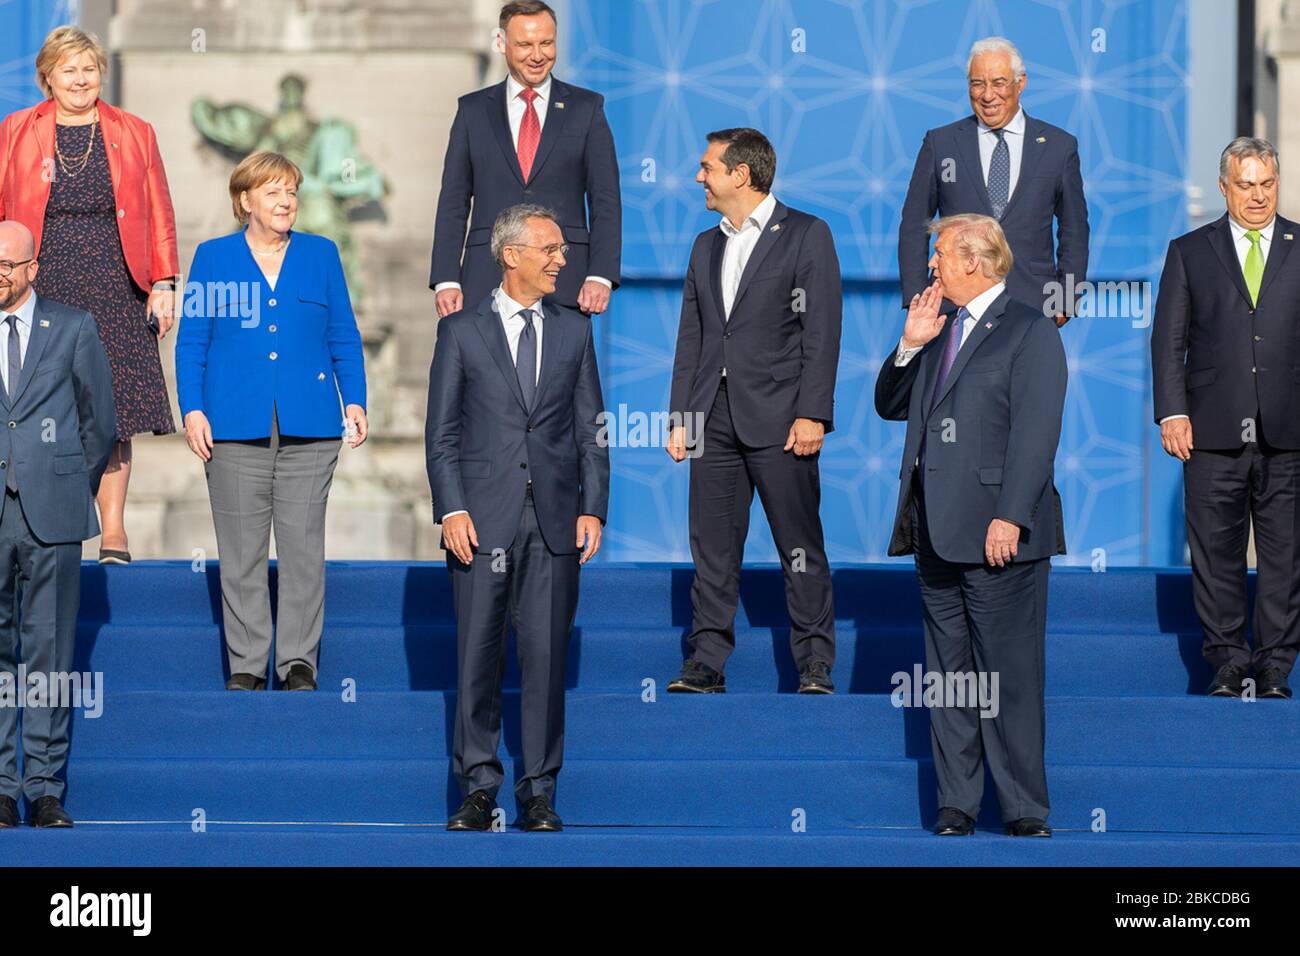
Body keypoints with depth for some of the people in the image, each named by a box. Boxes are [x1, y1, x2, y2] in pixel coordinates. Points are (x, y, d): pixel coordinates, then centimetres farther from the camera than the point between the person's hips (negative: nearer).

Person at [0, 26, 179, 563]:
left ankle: (114, 533, 3)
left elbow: (159, 216, 10)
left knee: (114, 413, -1)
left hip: (113, 289, 1)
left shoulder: (134, 135, 10)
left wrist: (163, 285, 3)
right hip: (43, 289, -1)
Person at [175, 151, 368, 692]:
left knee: (304, 547, 0)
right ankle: (246, 664, 7)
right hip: (236, 426, -1)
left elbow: (344, 338, 12)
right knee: (241, 551, 1)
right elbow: (191, 341, 7)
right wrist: (192, 409, -3)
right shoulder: (213, 257, 8)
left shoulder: (321, 255, 11)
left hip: (309, 425, 1)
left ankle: (298, 661, 6)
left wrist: (355, 402, 2)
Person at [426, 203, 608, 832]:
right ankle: (478, 787, 8)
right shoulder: (462, 331, 5)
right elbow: (440, 431, 2)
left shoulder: (574, 331, 12)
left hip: (555, 521, 2)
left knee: (546, 657, 0)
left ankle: (538, 793, 6)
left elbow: (591, 430, 11)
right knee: (478, 656, 0)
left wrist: (592, 509, 1)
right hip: (483, 518, -2)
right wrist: (452, 509, -8)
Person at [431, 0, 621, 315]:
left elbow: (605, 200, 5)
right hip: (487, 284, 1)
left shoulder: (586, 108, 9)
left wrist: (601, 276, -7)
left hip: (565, 287, -1)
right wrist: (446, 281, -1)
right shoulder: (473, 110, 12)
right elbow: (453, 202, 9)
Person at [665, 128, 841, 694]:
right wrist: (680, 417, 10)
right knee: (712, 546, 4)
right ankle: (707, 661, 8)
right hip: (714, 418, 6)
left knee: (799, 544, -2)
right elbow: (691, 338, 17)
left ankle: (815, 663, 2)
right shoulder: (706, 246, 17)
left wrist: (812, 414, -14)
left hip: (778, 416, -6)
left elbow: (821, 330, -7)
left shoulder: (805, 235, -1)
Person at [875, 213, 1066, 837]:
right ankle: (956, 805, 12)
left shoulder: (1030, 331, -6)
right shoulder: (939, 331, 19)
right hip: (936, 531, 8)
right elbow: (890, 406, 21)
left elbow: (1035, 431, -14)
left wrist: (1010, 517, -21)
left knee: (1009, 675, -5)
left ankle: (1025, 810, -1)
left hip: (995, 534, -8)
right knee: (948, 675, 9)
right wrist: (911, 345, 6)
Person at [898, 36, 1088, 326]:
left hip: (1032, 309, 0)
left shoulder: (1059, 146, 8)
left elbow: (1074, 233, 13)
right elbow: (914, 228, 10)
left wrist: (1064, 302, 4)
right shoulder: (939, 144, 8)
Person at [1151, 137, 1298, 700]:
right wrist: (1172, 412, -5)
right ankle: (1228, 662, 13)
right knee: (1216, 552, 3)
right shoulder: (1190, 252, 8)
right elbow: (1169, 339, 6)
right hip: (1214, 434, 0)